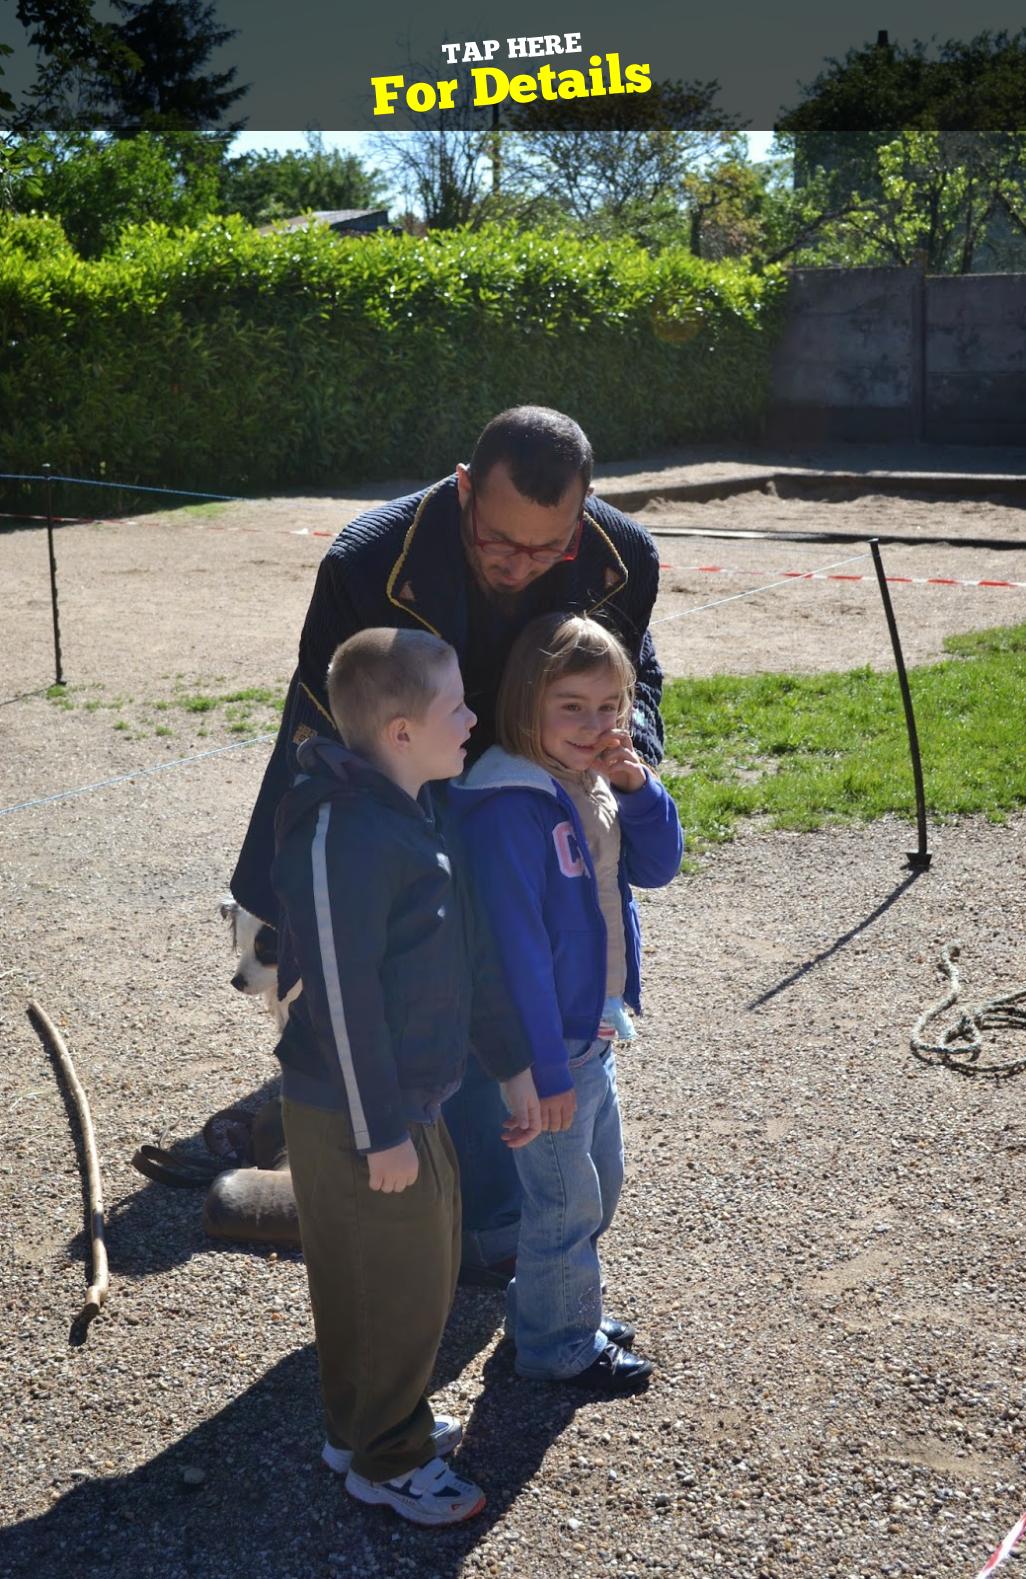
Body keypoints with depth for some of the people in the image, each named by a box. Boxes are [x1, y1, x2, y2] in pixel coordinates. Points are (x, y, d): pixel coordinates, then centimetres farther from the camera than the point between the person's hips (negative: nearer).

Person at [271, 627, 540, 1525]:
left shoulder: (418, 814, 5)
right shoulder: (342, 832, -26)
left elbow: (466, 954, 12)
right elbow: (342, 994, -25)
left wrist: (512, 1064, 16)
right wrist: (381, 1132, -20)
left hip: (416, 1101, 9)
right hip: (356, 1117, -9)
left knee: (425, 1273, 22)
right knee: (391, 1289, 7)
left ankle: (379, 1420, 42)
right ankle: (385, 1460, 28)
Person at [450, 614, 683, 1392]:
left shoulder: (594, 781, 1)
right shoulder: (510, 807, -25)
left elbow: (657, 867, 4)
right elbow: (517, 948, -25)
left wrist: (638, 789, -13)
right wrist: (544, 1069, -22)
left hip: (595, 1032, 9)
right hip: (548, 1041, -9)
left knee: (600, 1180, 23)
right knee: (566, 1200, 8)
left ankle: (553, 1305, 43)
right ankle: (559, 1344, 28)